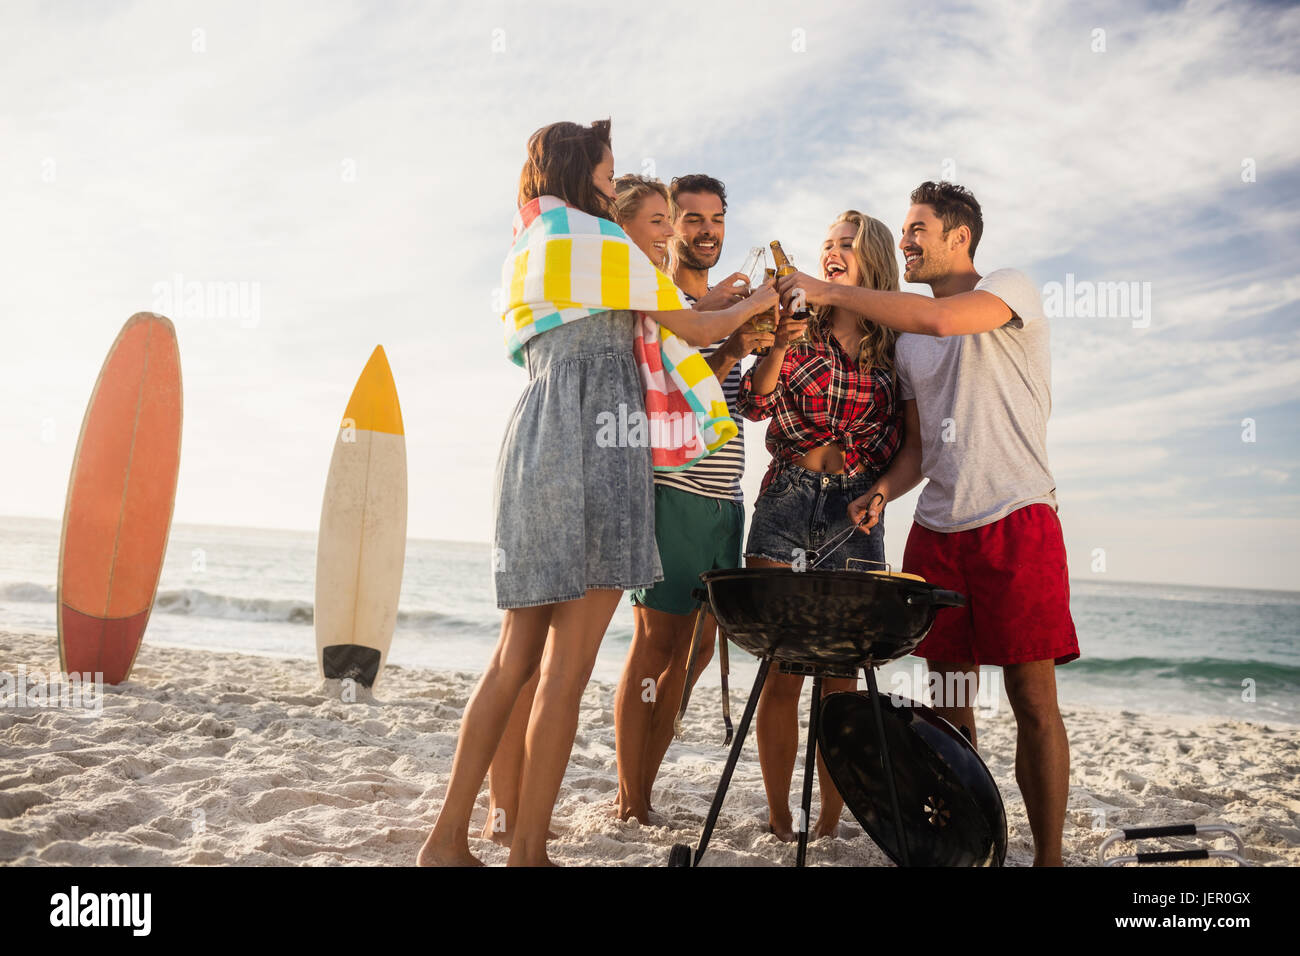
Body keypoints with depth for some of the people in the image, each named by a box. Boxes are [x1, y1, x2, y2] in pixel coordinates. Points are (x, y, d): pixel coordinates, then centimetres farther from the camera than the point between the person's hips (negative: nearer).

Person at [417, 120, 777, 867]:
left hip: (536, 440, 9)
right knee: (568, 665, -5)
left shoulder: (524, 251, 25)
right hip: (592, 445, -8)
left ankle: (450, 837, 14)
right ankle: (529, 849, 1)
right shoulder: (599, 239, -1)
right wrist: (759, 301, 23)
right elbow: (695, 329, 4)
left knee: (518, 657, 10)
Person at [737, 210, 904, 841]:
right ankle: (779, 819, 10)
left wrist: (876, 488, -4)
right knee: (782, 670, -1)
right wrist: (779, 343, -14)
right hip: (785, 501, 0)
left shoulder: (891, 348, 10)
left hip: (853, 510, 1)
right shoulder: (799, 324, 9)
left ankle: (829, 820, 10)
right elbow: (753, 405, -2)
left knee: (841, 673, 0)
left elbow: (899, 440, 11)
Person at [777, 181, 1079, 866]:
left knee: (1033, 701, -4)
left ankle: (1049, 856, 7)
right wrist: (883, 490, -2)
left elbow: (939, 320, -21)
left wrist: (828, 290, -14)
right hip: (936, 528, 6)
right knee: (949, 700, 7)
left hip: (1017, 520, -6)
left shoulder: (1013, 290, 1)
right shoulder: (906, 338, 19)